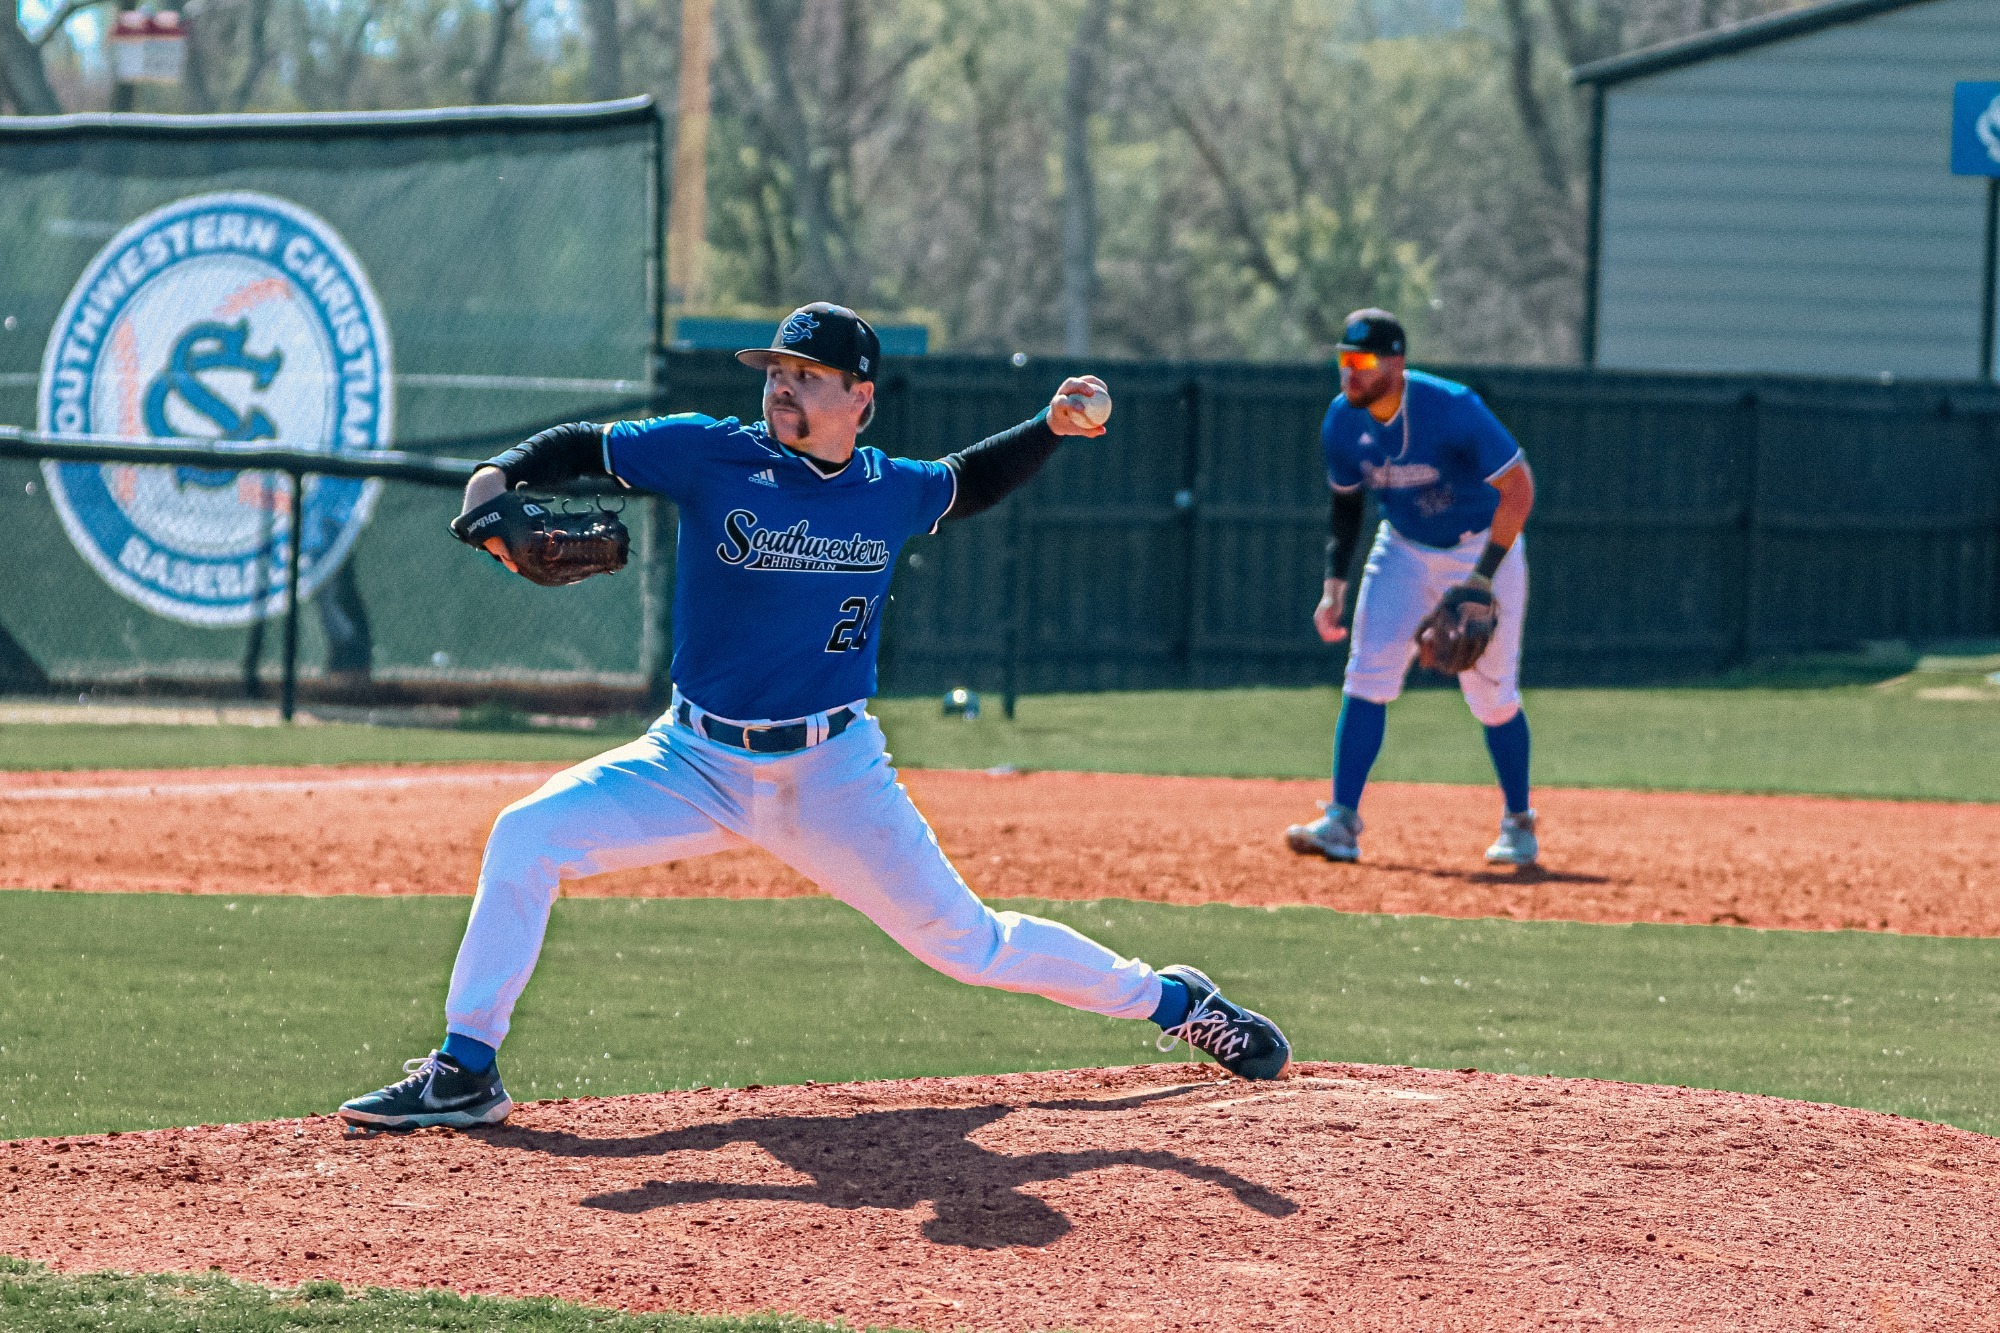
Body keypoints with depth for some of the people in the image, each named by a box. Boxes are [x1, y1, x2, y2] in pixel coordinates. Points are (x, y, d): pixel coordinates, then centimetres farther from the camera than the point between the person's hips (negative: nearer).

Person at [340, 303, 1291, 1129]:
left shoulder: (889, 494, 0)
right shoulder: (712, 454, -7)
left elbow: (970, 481, 21)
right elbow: (581, 448, -2)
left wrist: (1055, 427, 6)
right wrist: (500, 479, -21)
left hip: (833, 776, 0)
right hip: (695, 764, 0)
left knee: (966, 943, 1)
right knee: (525, 839, -17)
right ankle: (464, 1075, -9)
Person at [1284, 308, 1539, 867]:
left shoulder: (1452, 409, -29)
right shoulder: (1342, 421, -12)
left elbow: (1518, 489, -25)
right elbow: (1346, 503, 6)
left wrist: (1483, 578, -29)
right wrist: (1335, 583, -4)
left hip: (1483, 549, -4)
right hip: (1403, 550, 4)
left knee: (1491, 693, -1)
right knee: (1367, 674, -11)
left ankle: (1518, 823, 20)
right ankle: (1342, 823, -14)